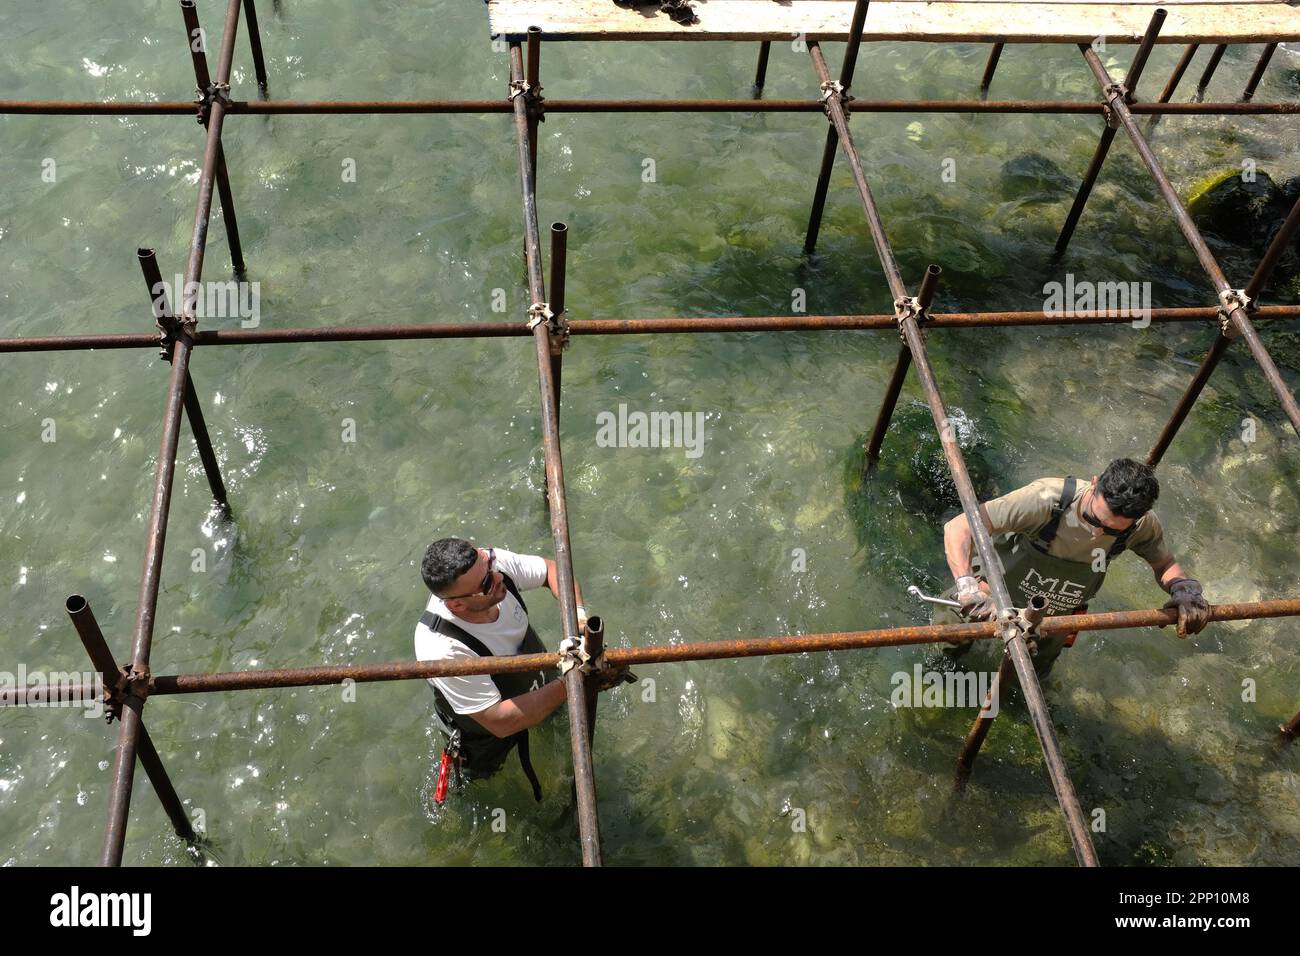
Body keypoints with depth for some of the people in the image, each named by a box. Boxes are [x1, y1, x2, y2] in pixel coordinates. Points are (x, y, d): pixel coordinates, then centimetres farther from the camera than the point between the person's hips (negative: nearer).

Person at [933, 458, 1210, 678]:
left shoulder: (1143, 525, -29)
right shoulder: (1047, 499, -43)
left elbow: (1164, 563, -6)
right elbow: (957, 528, -45)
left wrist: (1183, 587, -30)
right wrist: (967, 589, -58)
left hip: (1057, 612, 3)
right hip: (999, 584, -3)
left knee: (1035, 670, 20)